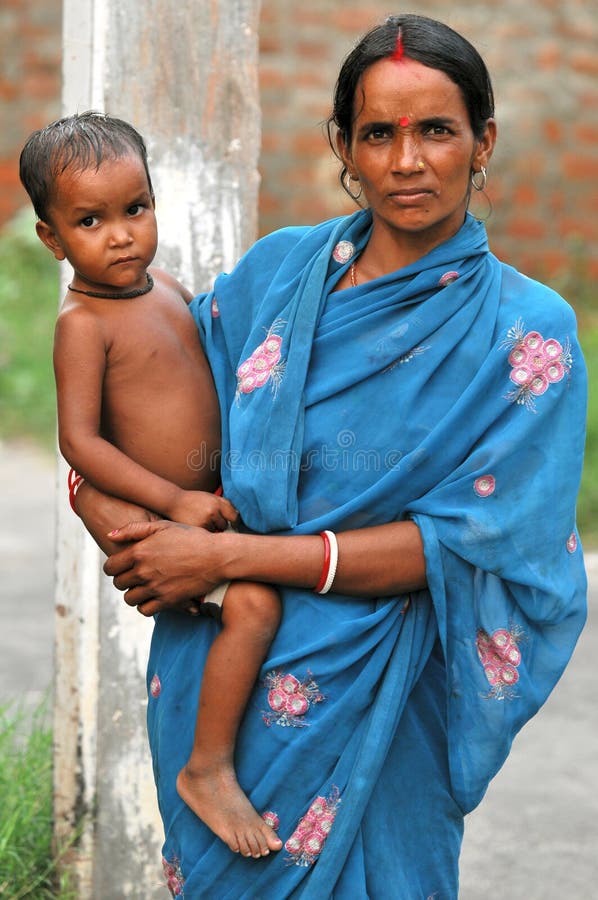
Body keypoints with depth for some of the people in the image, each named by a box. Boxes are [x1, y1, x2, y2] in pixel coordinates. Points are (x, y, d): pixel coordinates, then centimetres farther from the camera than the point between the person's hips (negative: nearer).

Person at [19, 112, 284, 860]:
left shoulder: (168, 289, 7)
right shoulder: (83, 322, -19)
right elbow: (79, 441, -24)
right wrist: (174, 502, -27)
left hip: (199, 497, 9)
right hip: (140, 517, -9)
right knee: (253, 602, -24)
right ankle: (208, 770, -13)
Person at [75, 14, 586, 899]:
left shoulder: (528, 332, -11)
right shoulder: (281, 269, 1)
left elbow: (461, 545, -17)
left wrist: (227, 555, -19)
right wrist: (97, 494, -7)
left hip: (364, 701, -4)